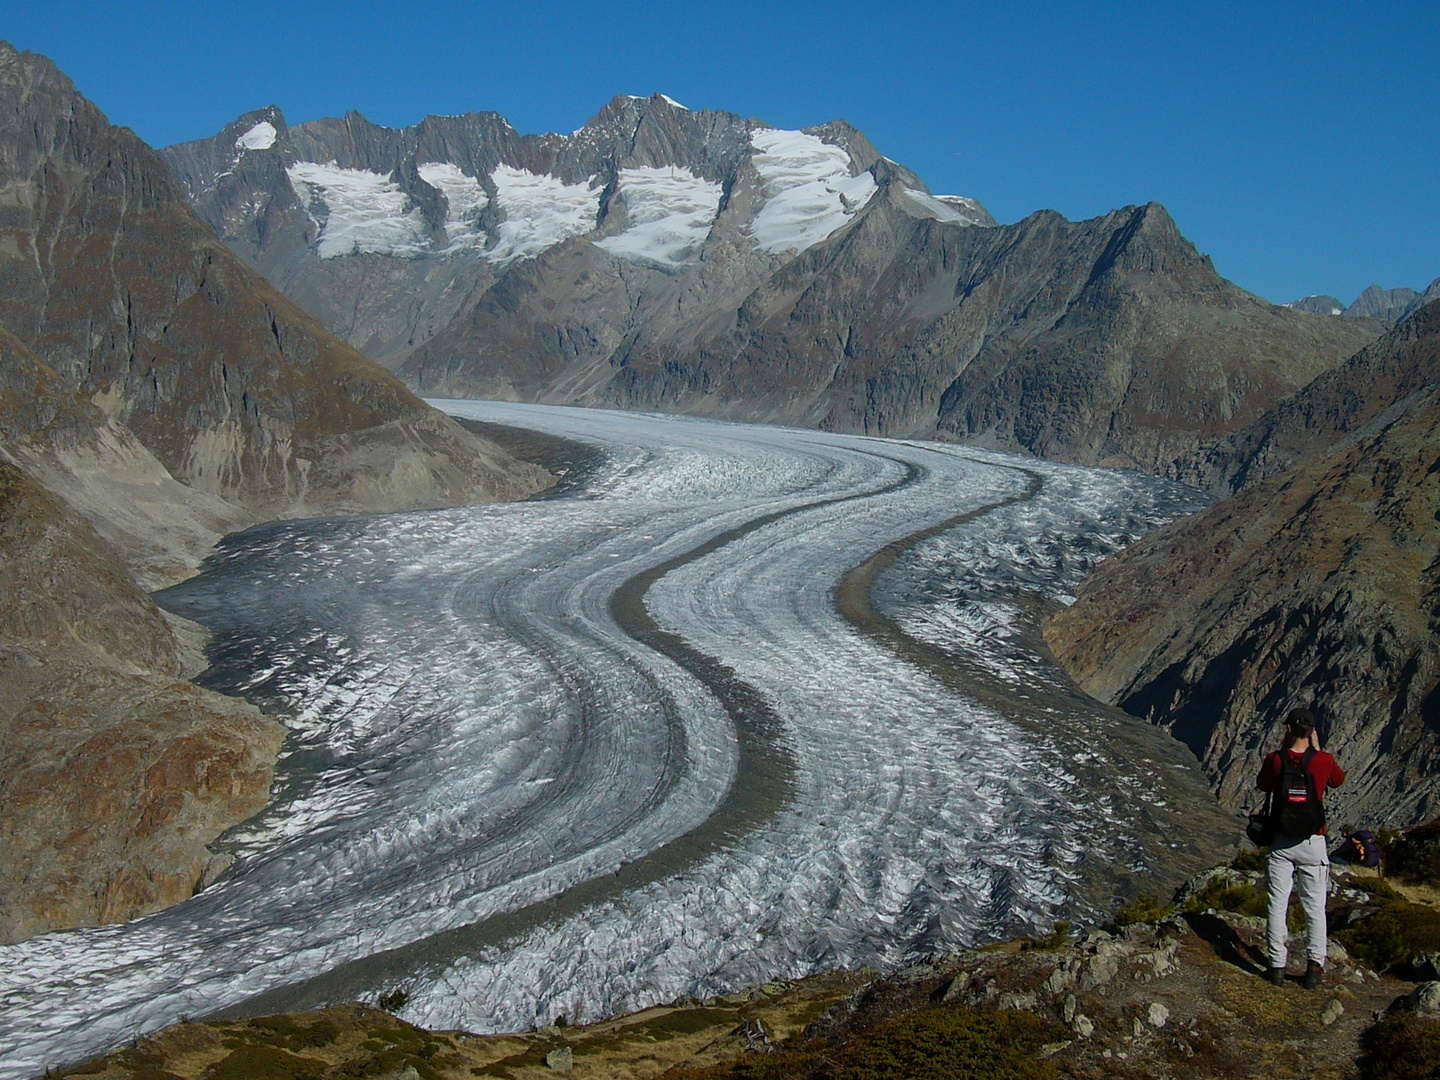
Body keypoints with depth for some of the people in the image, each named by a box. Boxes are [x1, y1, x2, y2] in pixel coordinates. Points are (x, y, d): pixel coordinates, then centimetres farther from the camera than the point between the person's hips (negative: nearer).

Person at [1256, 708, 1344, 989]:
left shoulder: (1275, 760, -8)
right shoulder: (1323, 761, -8)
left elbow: (1262, 786, 12)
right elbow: (1338, 780, 14)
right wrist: (1318, 750, 15)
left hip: (1281, 844, 0)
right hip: (1313, 844, 0)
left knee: (1277, 905, 6)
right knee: (1315, 907, 6)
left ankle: (1277, 966, 6)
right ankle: (1315, 967, 2)